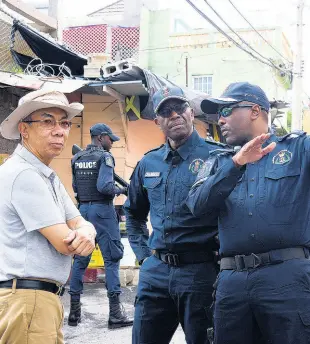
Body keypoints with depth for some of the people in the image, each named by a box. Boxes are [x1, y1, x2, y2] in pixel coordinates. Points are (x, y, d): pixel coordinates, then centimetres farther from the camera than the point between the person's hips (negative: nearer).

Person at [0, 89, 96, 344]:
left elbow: (81, 224, 9)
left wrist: (86, 232, -14)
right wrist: (80, 238, 3)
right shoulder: (23, 174, -17)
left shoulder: (48, 177, 15)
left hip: (46, 298, 10)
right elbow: (64, 243, -19)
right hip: (26, 300, -9)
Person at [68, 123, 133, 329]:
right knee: (112, 258, -2)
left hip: (83, 209, 7)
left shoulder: (77, 159, 11)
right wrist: (120, 190, -4)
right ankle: (115, 313, -3)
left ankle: (74, 310, 15)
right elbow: (104, 186, -19)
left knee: (80, 259, 11)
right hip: (102, 210, -7)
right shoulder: (105, 156, -9)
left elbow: (75, 187, 16)